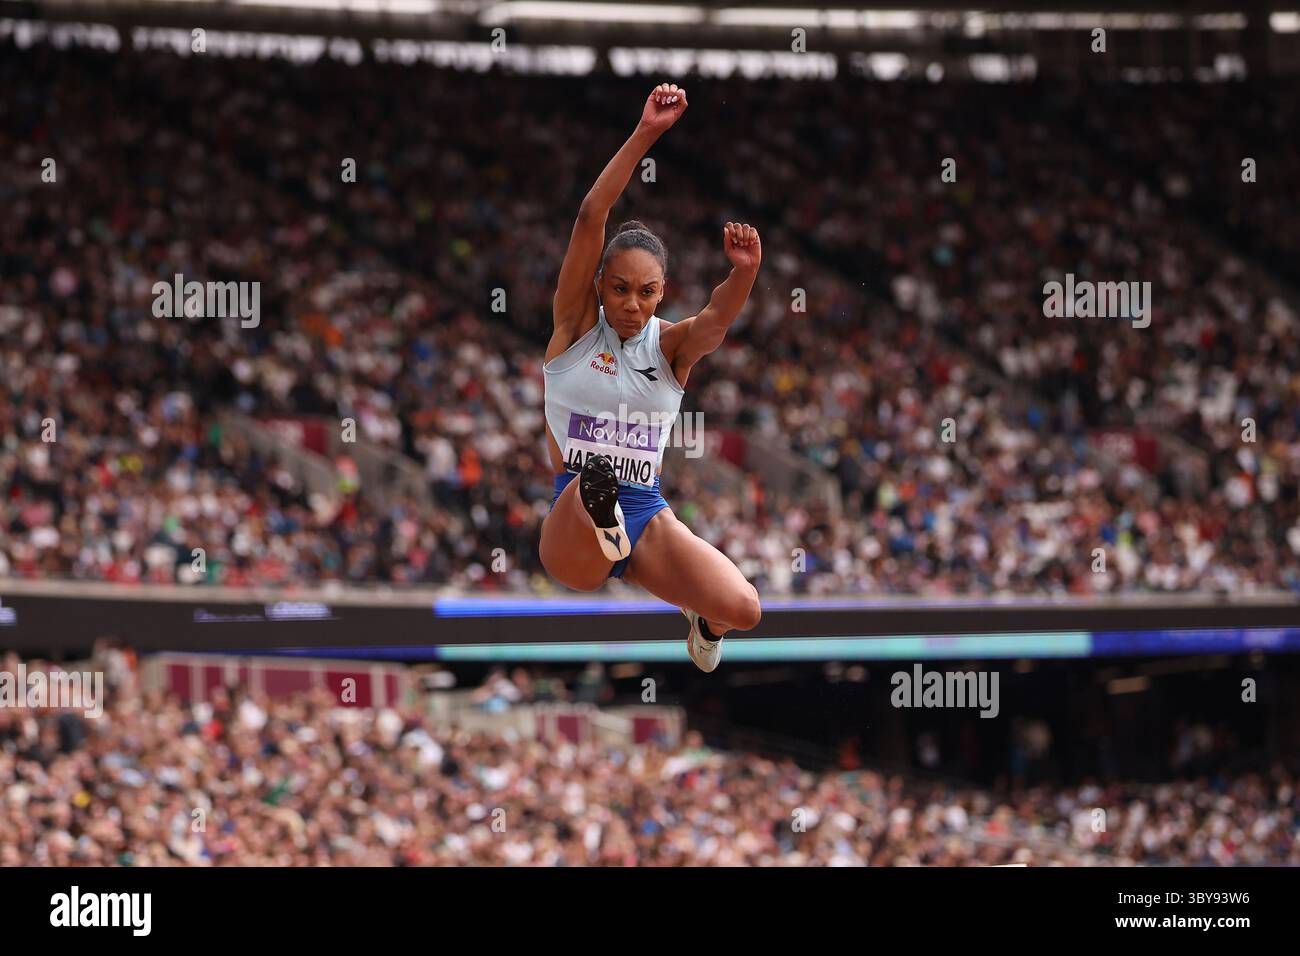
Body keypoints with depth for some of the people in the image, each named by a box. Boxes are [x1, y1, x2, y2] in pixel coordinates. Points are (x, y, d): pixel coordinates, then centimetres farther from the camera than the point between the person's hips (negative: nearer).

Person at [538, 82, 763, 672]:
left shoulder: (671, 345, 4)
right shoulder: (577, 324, 0)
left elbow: (717, 318, -20)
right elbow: (591, 216, -12)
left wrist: (744, 272, -43)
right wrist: (646, 134, -22)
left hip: (646, 515, 6)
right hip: (570, 518, -6)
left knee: (742, 610, -11)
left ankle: (701, 618, 20)